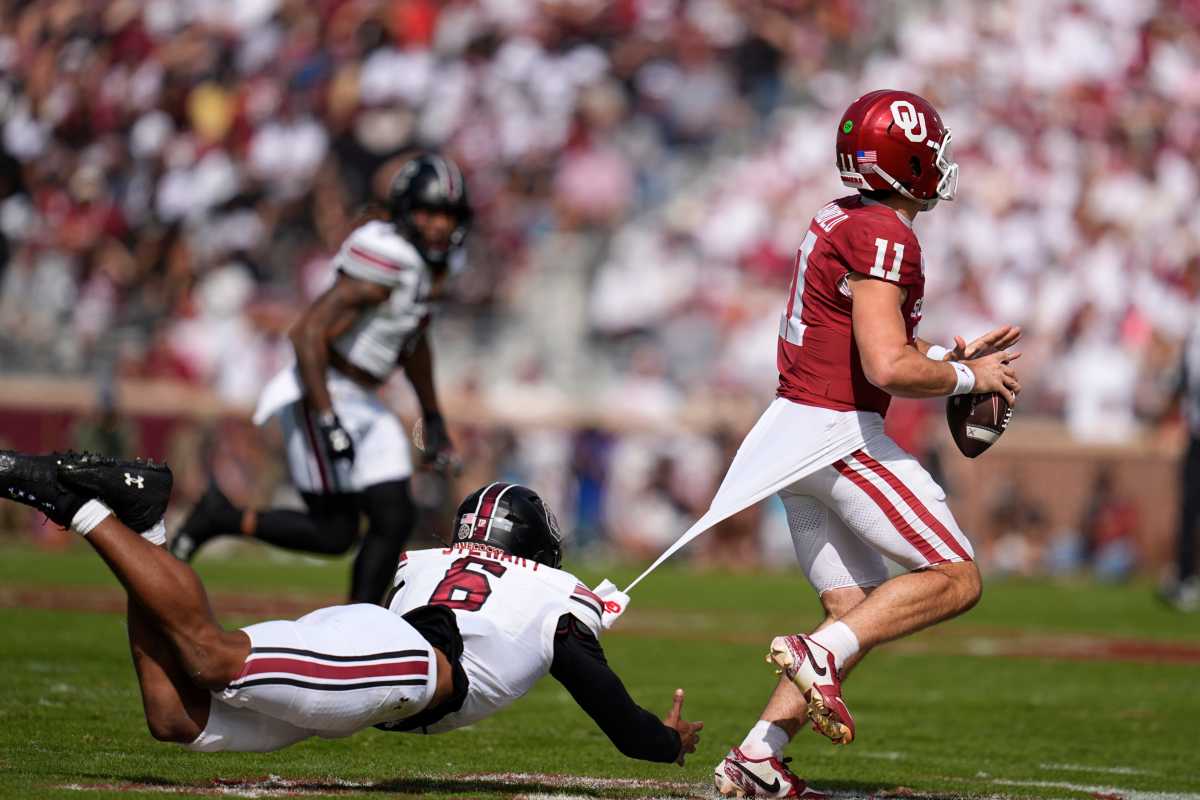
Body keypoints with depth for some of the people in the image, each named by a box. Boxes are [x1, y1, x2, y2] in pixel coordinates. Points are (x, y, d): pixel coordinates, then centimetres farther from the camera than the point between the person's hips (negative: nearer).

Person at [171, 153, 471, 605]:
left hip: (362, 407, 9)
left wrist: (433, 418, 30)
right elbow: (310, 333, -26)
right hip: (320, 398, -9)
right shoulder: (386, 259, -22)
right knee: (334, 533, -8)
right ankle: (222, 517, 8)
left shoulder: (434, 263, 7)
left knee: (395, 519, 1)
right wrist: (327, 422, -30)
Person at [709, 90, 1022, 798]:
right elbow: (887, 369, -23)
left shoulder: (840, 223, 15)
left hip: (794, 424, 10)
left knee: (856, 609, 11)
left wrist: (955, 353, 19)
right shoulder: (884, 238, -15)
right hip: (840, 434, -10)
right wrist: (969, 378, -7)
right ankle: (820, 652, -16)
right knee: (956, 579, -3)